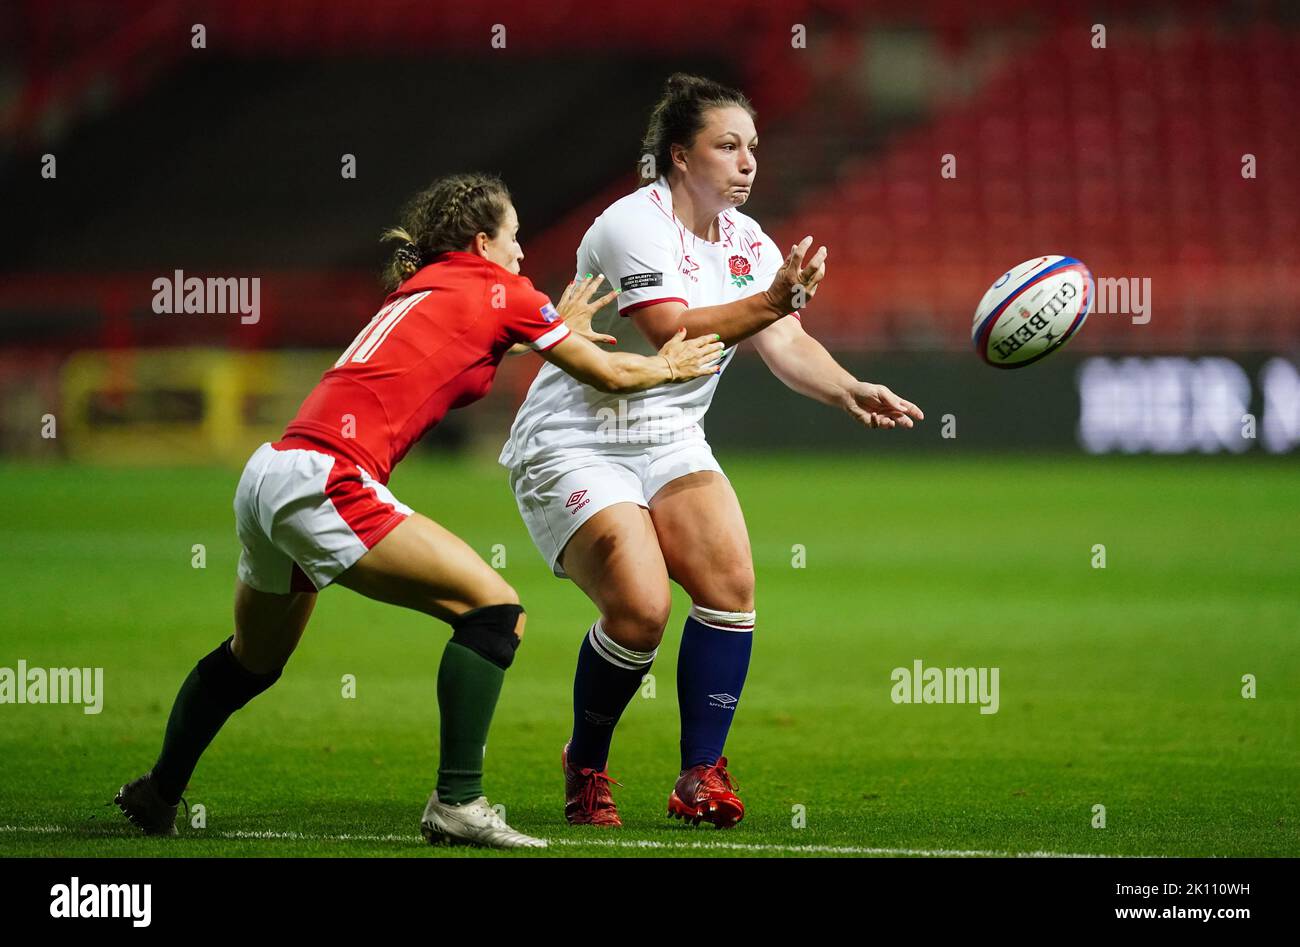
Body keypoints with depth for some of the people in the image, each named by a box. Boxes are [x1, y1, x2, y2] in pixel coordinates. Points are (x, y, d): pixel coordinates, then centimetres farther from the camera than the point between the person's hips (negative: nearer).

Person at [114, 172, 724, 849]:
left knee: (254, 658, 29)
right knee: (494, 610, -8)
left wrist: (555, 325, 51)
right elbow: (607, 374, 12)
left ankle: (157, 795, 40)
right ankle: (457, 803, -14)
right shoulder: (495, 288, 3)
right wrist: (670, 367, 31)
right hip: (327, 481, -9)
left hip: (266, 474, 9)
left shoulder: (418, 288, 24)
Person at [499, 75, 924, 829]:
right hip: (574, 445, -7)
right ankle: (586, 769, 4)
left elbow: (788, 347, -4)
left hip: (670, 440, 7)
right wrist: (769, 302, -41)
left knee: (730, 583, -15)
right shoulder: (635, 224, -17)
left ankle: (702, 775, -6)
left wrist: (850, 391, -23)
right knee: (641, 607, -21)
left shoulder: (746, 241, 6)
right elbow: (672, 334, -30)